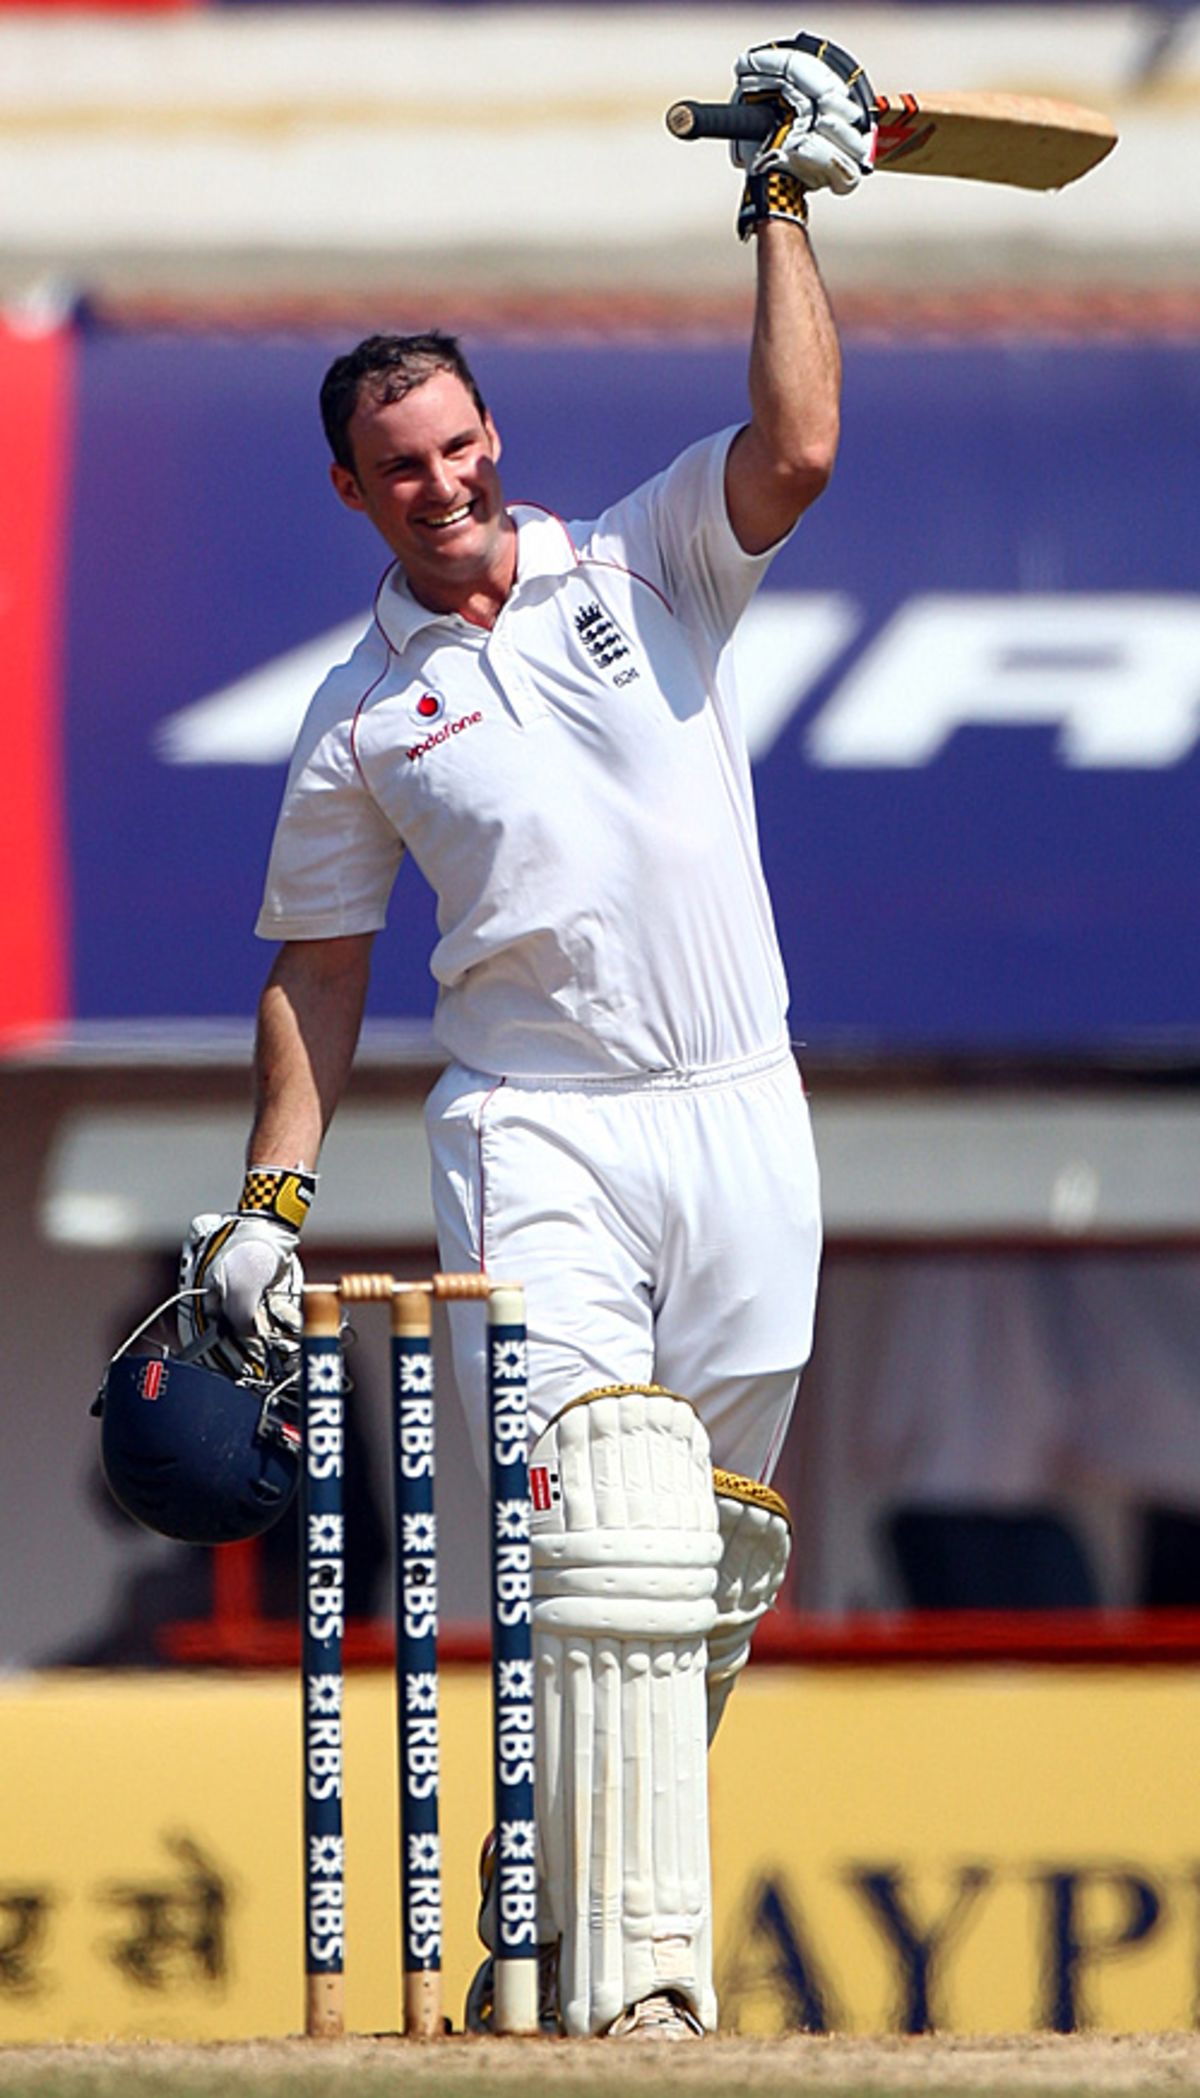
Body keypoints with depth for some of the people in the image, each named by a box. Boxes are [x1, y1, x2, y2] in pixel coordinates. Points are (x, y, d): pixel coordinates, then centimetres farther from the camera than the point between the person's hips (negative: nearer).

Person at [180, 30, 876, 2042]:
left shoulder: (642, 565, 9)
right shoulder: (360, 712, 8)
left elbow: (794, 445, -8)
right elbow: (315, 964, 14)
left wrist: (785, 205, -8)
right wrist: (271, 1199, 8)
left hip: (739, 1119, 2)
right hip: (534, 1135, -2)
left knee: (717, 1562, 6)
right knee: (605, 1534, -17)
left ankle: (595, 1857, 23)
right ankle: (632, 1977, -24)